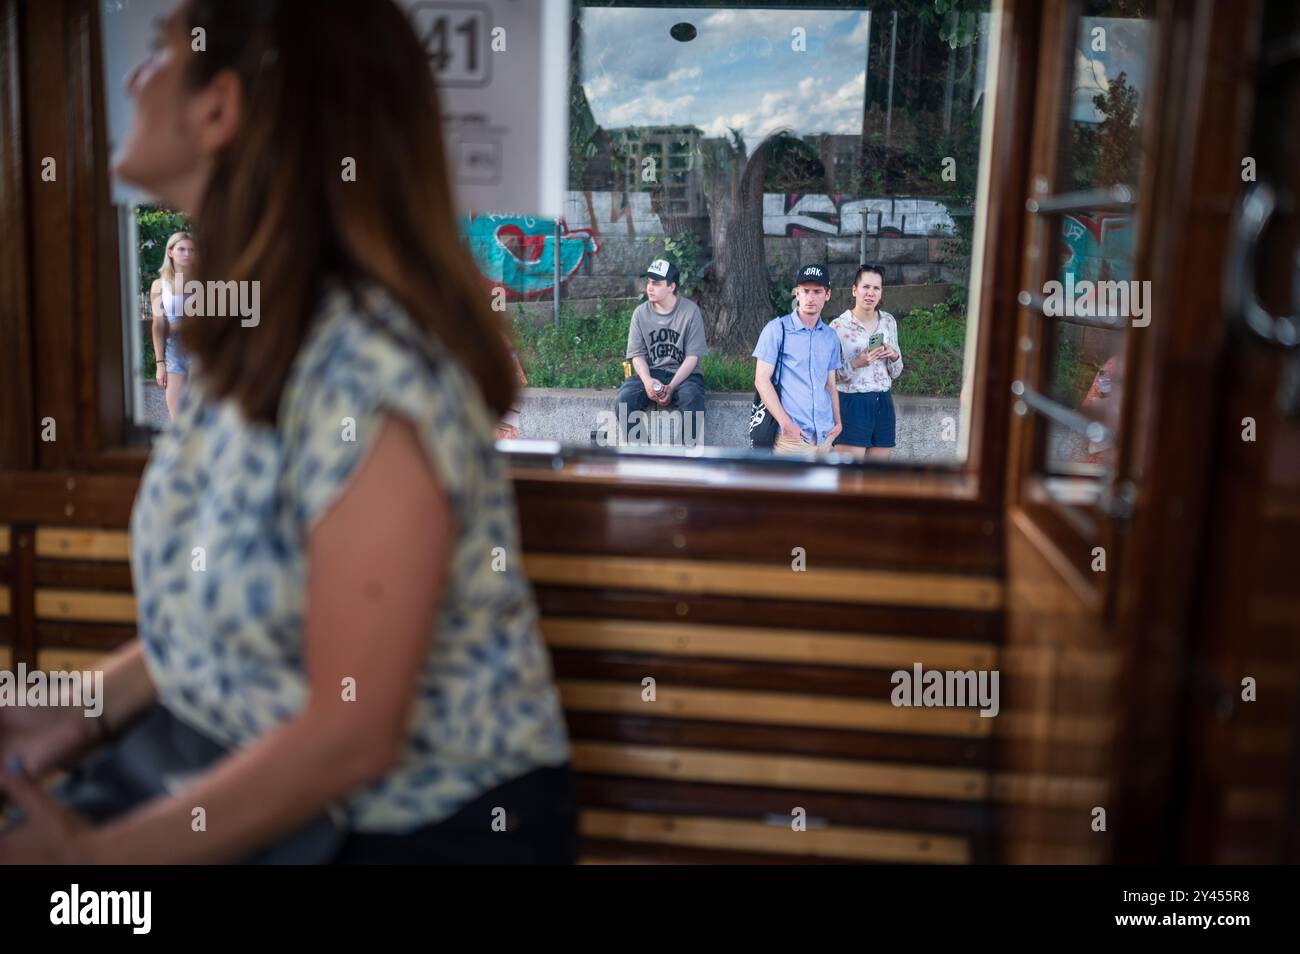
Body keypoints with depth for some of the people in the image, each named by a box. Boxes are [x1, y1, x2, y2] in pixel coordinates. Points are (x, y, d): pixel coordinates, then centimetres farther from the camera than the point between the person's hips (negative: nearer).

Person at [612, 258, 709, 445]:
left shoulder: (690, 311, -6)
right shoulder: (640, 312, 3)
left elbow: (692, 356, -8)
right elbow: (638, 354, 1)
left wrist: (671, 387, -21)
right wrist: (647, 381, -20)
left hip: (683, 374, -2)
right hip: (650, 373, 3)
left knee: (691, 398, -36)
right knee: (623, 399, -26)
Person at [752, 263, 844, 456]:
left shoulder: (830, 337, 15)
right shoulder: (777, 329, -2)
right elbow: (761, 380, -6)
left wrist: (837, 422, 10)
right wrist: (785, 422, -13)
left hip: (824, 435, 6)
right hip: (791, 434, -5)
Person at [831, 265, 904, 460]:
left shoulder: (888, 321, 9)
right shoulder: (839, 326, -6)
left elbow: (895, 373, 16)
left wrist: (894, 357, -5)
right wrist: (856, 364, -22)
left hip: (883, 403, 5)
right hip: (852, 403, -5)